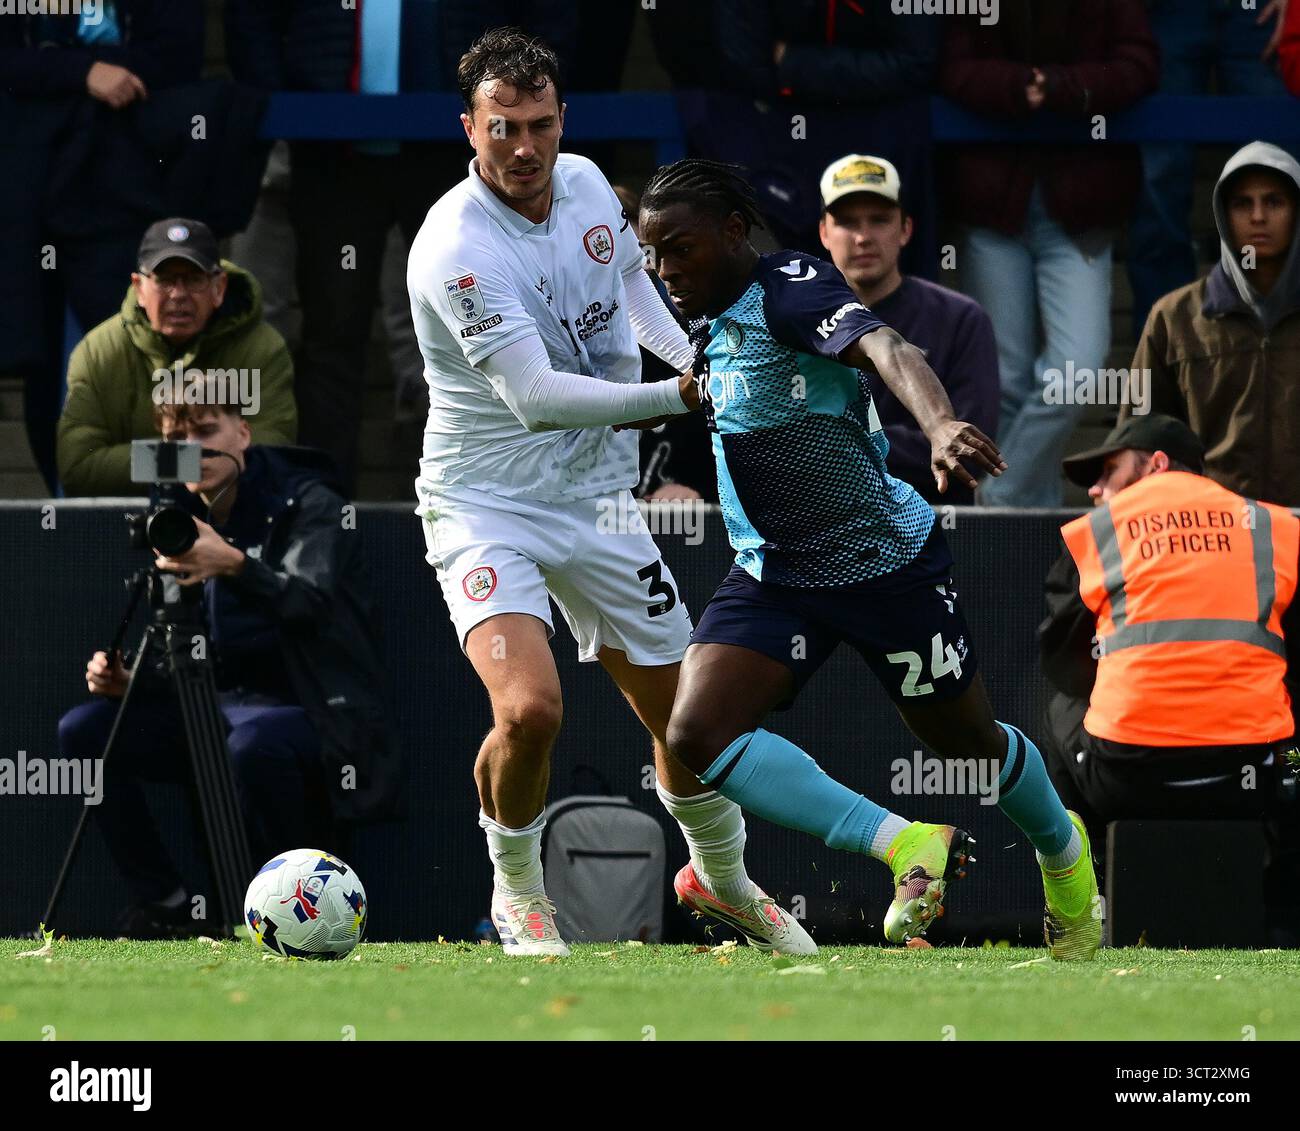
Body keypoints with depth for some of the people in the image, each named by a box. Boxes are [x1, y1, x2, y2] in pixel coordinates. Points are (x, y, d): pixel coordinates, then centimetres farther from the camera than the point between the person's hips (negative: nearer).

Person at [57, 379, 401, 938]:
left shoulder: (309, 504, -5)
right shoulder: (185, 524, 13)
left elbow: (309, 599, -26)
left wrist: (236, 566, -45)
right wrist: (126, 681, -6)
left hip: (308, 709, -7)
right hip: (218, 706, 7)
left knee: (254, 741, -40)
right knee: (83, 730, -11)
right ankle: (166, 903, -4)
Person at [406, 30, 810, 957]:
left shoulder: (586, 183, -2)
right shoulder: (456, 248, -26)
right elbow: (536, 396, -31)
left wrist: (692, 352, 7)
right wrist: (677, 397, -36)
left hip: (598, 498, 6)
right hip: (487, 505, -6)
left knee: (682, 711, 11)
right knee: (530, 709, -25)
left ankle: (722, 875, 39)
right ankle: (517, 889, 3)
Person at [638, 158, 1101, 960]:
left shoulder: (791, 287, -21)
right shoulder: (713, 327, 3)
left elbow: (887, 350, -41)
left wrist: (941, 425, -59)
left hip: (887, 558, -7)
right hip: (775, 576, 7)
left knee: (969, 743, 11)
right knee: (698, 732, -17)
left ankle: (1064, 850, 45)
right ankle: (909, 848, -15)